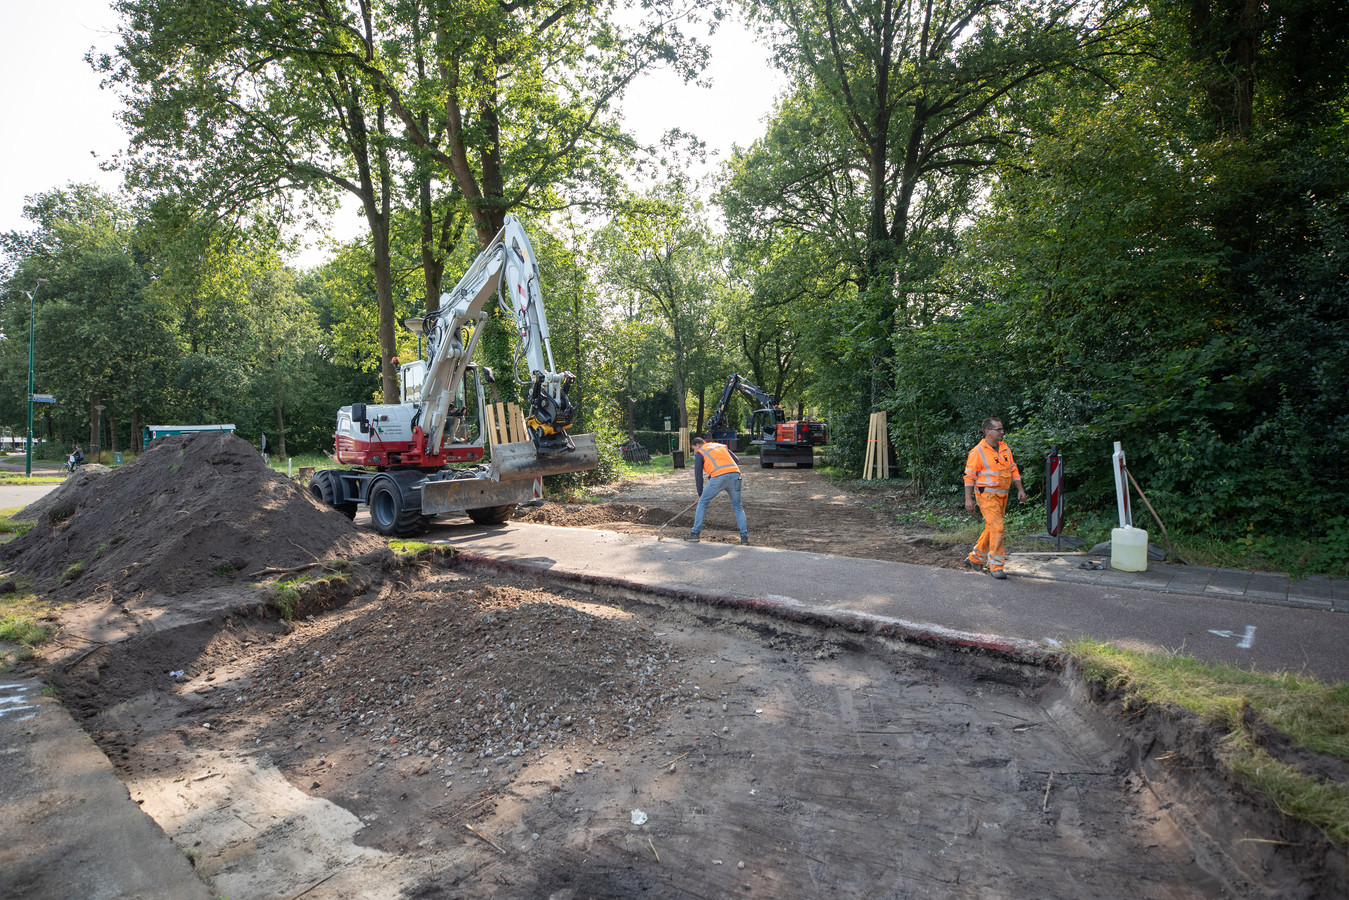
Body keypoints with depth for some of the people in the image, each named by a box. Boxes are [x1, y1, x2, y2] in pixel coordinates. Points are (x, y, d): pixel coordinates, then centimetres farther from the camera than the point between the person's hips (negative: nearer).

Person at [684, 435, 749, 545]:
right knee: (737, 507, 14)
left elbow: (698, 474, 12)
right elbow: (736, 460, 23)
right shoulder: (722, 446, 30)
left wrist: (700, 493, 19)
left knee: (702, 502, 12)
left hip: (718, 477, -4)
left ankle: (695, 533, 12)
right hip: (735, 475, 4)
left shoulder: (700, 453, 16)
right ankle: (744, 536, 7)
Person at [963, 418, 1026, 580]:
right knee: (996, 528, -14)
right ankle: (996, 566, -9)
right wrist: (968, 498, -14)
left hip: (1002, 495, 7)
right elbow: (969, 476, -10)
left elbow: (1013, 470, 18)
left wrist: (1020, 490, 10)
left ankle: (975, 558, 28)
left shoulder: (1005, 448, 11)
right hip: (987, 495, -7)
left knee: (991, 528, 13)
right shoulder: (978, 452, -10)